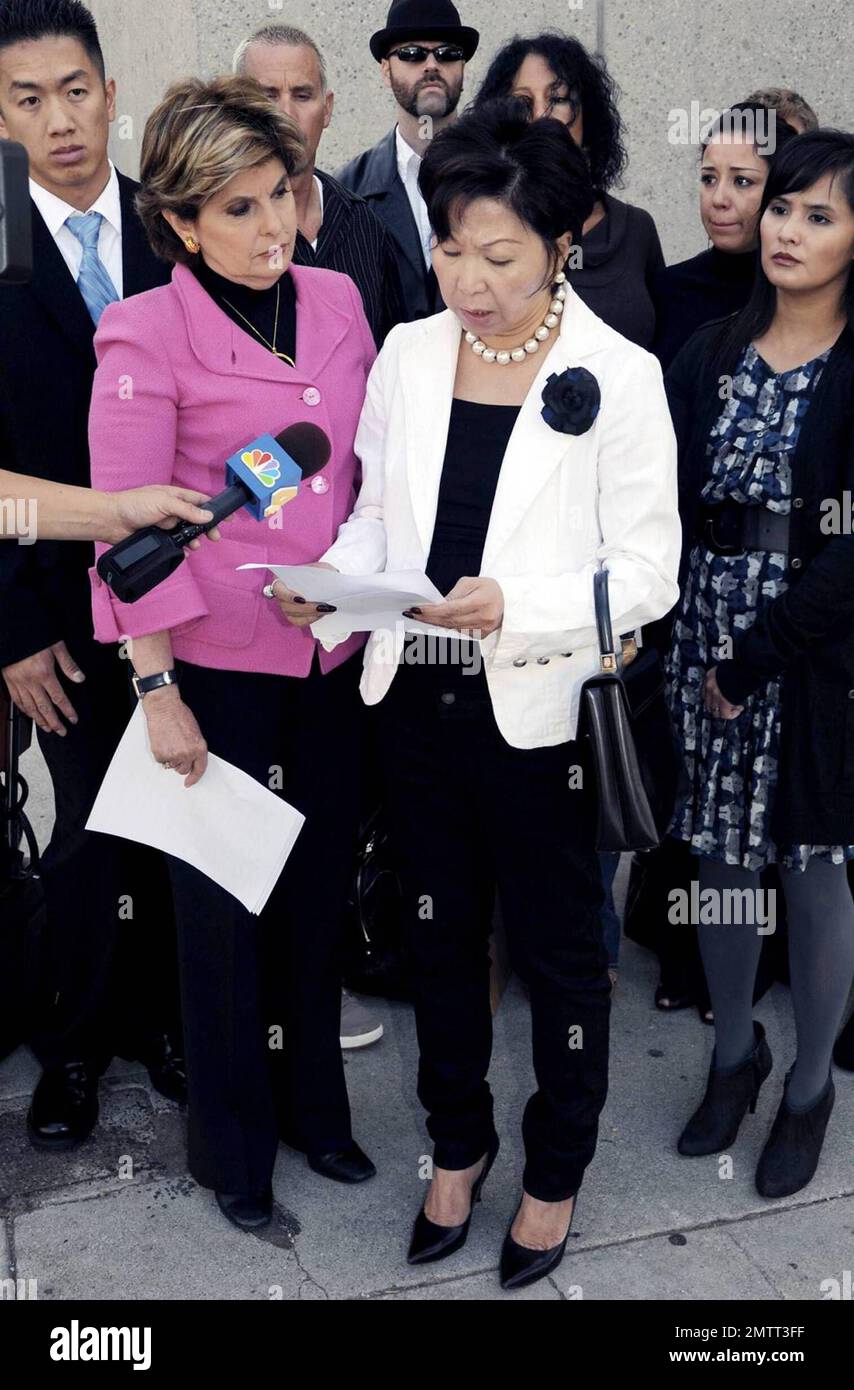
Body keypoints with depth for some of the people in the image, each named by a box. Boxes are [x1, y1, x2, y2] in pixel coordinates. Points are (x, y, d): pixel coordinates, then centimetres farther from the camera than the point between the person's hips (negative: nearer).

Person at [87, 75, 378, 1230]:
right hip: (218, 662, -4)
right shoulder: (147, 337, -11)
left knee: (320, 888, 16)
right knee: (222, 906, 10)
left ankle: (315, 1104, 38)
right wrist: (156, 692, -13)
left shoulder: (337, 300, 3)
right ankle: (233, 1147, 31)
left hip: (334, 655, 5)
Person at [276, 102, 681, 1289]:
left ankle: (557, 1172, 38)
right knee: (440, 932, 20)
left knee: (558, 952, 13)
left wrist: (515, 605, -26)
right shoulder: (408, 354, 2)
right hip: (418, 696, 5)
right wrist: (332, 582, -11)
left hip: (541, 713, -4)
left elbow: (647, 575, -11)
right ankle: (459, 1140, 44)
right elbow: (377, 512, 10)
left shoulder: (618, 377, -11)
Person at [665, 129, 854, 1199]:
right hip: (708, 630, 4)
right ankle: (735, 1052, 35)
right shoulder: (711, 351, 8)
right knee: (721, 853, 13)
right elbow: (671, 499, 2)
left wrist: (755, 659, -16)